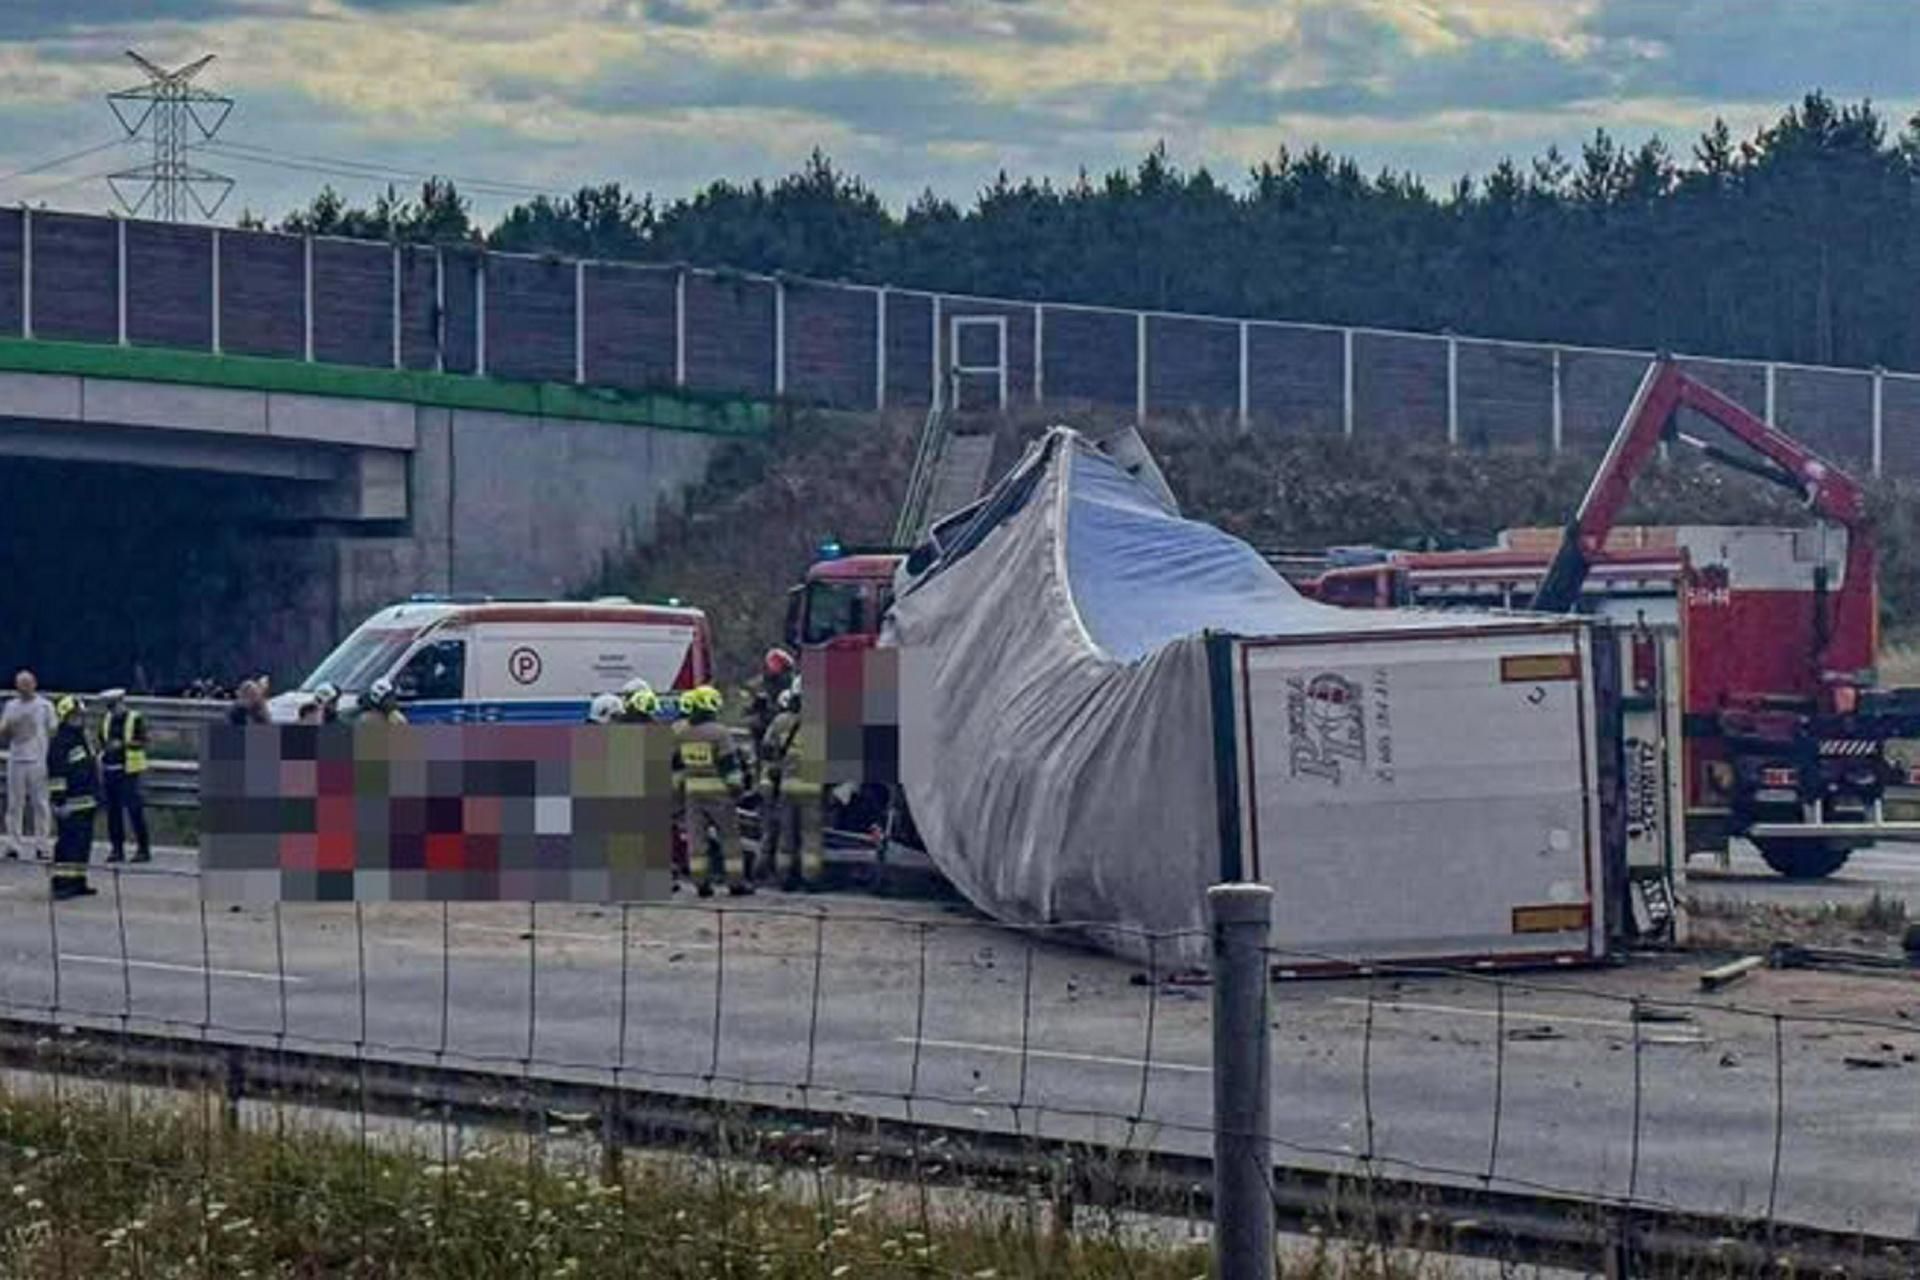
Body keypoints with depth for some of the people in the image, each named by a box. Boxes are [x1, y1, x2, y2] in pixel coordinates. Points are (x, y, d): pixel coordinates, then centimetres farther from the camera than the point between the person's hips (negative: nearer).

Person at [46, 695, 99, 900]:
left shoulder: (82, 739, 17)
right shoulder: (60, 743, -12)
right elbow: (56, 775, -17)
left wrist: (96, 795, 28)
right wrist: (60, 802, -21)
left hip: (87, 801, 9)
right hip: (72, 804, -9)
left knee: (83, 842, 12)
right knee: (69, 842, -12)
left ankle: (78, 881, 18)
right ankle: (61, 883, -12)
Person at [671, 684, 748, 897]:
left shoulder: (679, 733, 4)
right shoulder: (719, 732, -12)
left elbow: (675, 765, 11)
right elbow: (729, 765, -11)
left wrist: (677, 791, 19)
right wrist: (737, 786, -1)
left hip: (691, 792, 4)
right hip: (718, 792, -4)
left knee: (696, 838, 6)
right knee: (729, 837, 4)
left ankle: (701, 882, 4)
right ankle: (736, 881, 5)